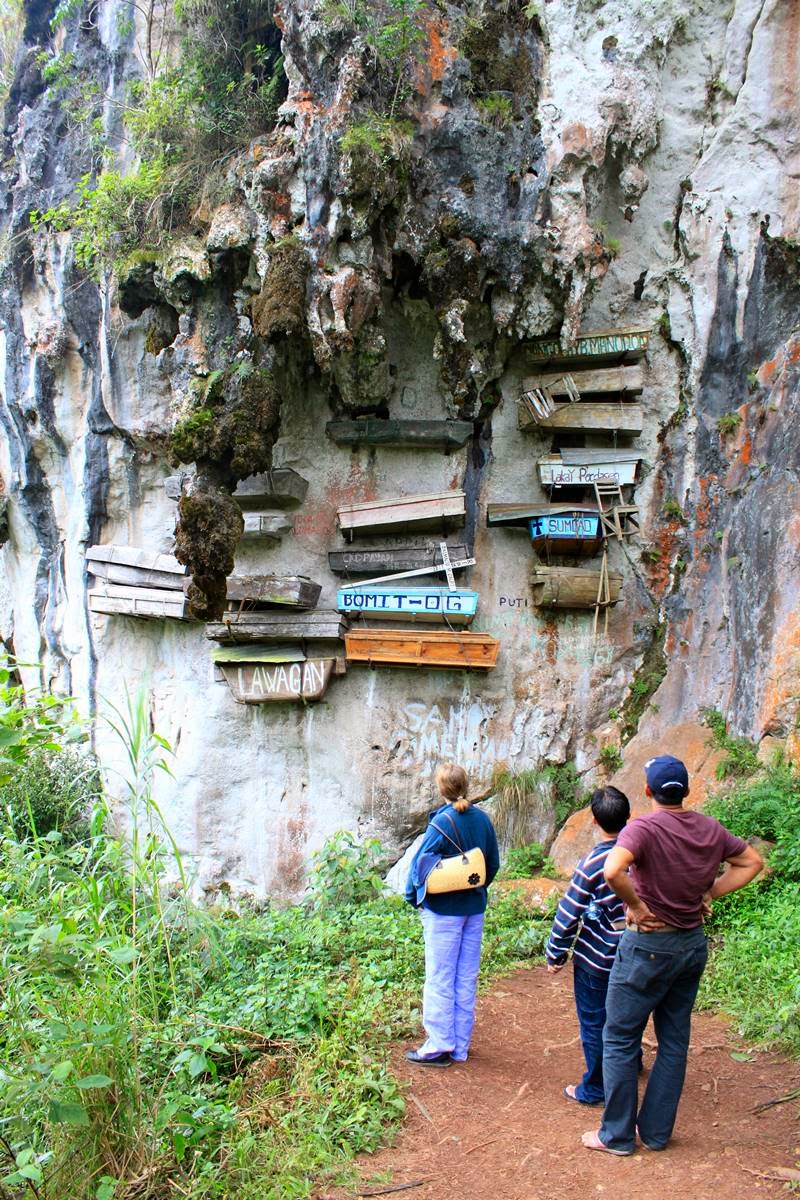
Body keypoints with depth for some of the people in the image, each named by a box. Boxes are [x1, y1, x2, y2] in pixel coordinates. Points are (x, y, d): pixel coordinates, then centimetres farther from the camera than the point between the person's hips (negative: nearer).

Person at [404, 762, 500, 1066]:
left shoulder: (442, 822, -17)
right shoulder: (482, 819, 0)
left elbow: (420, 863, -15)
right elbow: (493, 864, 8)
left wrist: (414, 897, 0)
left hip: (444, 911, -6)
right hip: (474, 909, 6)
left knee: (440, 979, 3)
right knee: (466, 979, 12)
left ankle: (439, 1047, 8)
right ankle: (460, 1047, 20)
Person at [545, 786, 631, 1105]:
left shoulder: (592, 863, -23)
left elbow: (568, 914, -17)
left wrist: (555, 955, -7)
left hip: (596, 958, -6)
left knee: (593, 1022, 9)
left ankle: (595, 1088, 20)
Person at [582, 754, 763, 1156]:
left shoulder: (644, 828, -20)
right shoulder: (711, 829, 0)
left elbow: (612, 871, -37)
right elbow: (752, 862, 13)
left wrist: (636, 905, -20)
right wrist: (709, 893, 6)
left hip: (649, 945, -6)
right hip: (694, 943, 6)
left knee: (620, 1040, 7)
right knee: (674, 1041, 15)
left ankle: (617, 1135, 14)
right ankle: (656, 1131, 24)